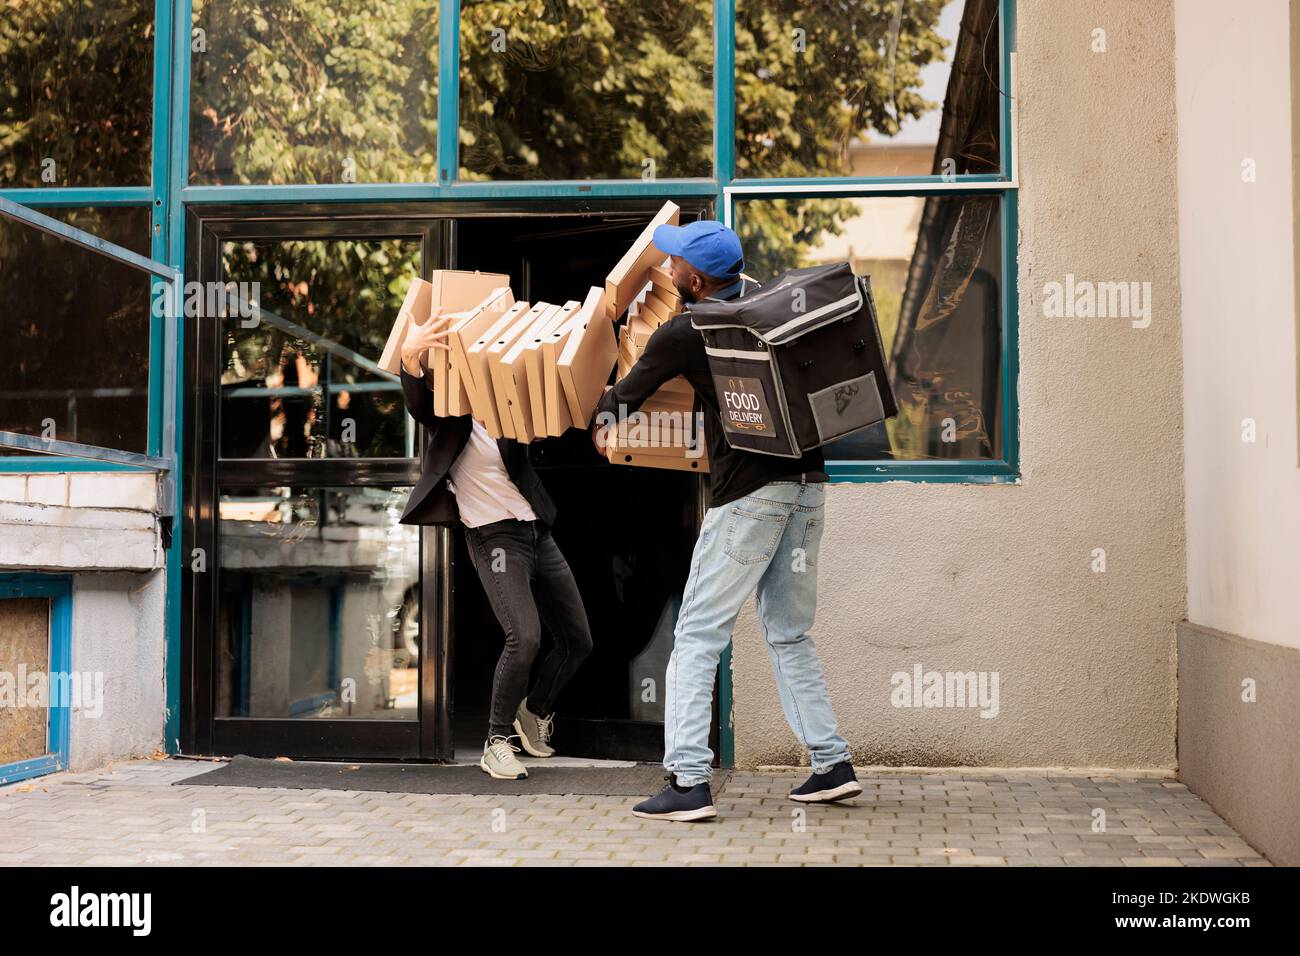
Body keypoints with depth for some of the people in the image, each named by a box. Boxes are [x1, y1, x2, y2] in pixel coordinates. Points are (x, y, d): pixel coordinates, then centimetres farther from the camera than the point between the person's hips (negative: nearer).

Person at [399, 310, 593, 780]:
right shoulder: (448, 416, -4)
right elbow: (416, 395, -25)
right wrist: (411, 354, -47)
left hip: (537, 530, 6)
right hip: (493, 535, -6)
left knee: (578, 641, 10)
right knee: (525, 637, -23)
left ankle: (535, 711, 36)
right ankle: (498, 741, -6)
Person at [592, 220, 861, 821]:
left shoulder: (681, 334, -5)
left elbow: (630, 391, 12)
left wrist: (603, 418, 30)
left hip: (747, 494, -6)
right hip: (808, 483, 7)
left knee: (697, 636, -1)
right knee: (789, 635, 17)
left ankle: (688, 782, -7)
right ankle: (832, 765, 16)